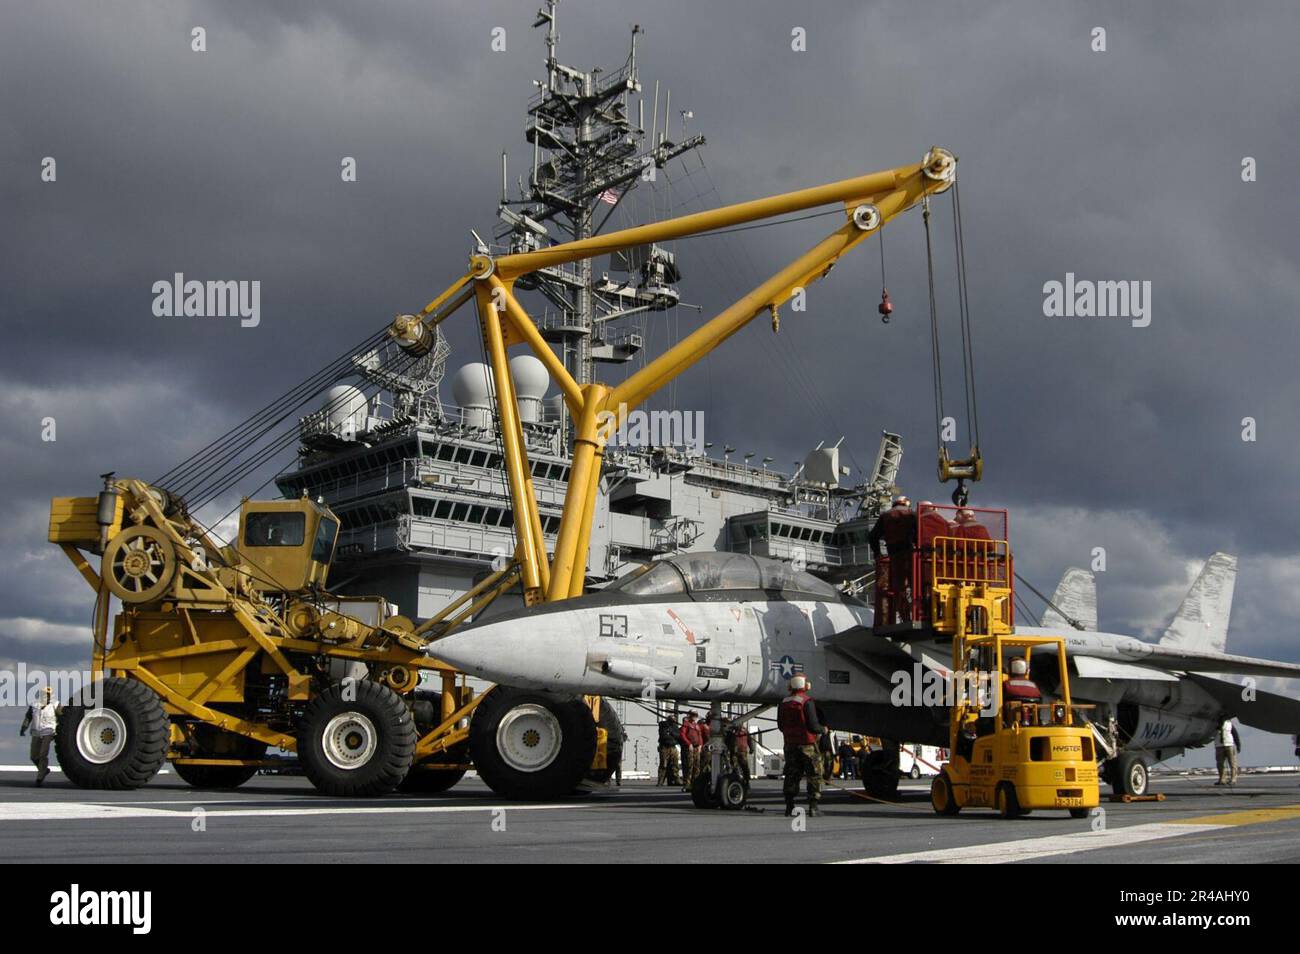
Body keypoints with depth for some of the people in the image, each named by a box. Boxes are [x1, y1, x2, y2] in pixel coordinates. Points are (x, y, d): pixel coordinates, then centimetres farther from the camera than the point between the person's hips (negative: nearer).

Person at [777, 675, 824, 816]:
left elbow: (780, 725, 12)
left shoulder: (784, 703, 7)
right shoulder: (807, 702, -14)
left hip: (790, 744, 6)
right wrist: (823, 730, 3)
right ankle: (813, 807, -4)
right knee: (814, 776, 2)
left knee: (791, 775, 11)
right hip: (807, 744, -6)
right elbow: (813, 725, -17)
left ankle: (789, 806, 10)